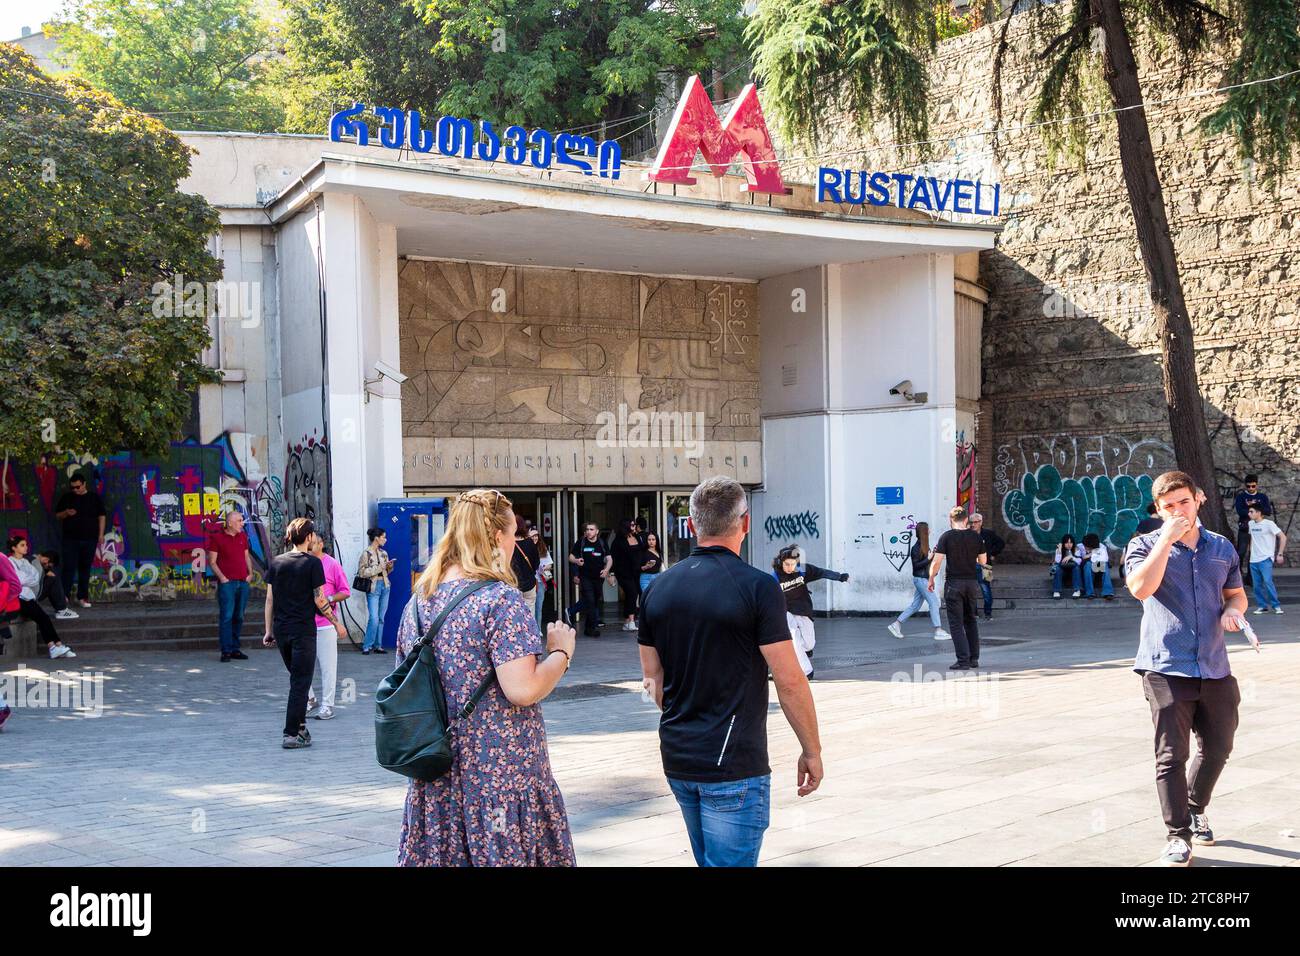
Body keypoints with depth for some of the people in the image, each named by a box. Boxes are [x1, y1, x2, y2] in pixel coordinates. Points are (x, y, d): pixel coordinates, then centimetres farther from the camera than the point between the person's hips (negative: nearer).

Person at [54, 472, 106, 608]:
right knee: (69, 567, -5)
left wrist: (101, 534, -1)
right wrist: (66, 513, -12)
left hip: (89, 539, 0)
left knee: (85, 568, 5)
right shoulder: (66, 497, 6)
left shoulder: (95, 498, 4)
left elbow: (102, 516, 5)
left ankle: (83, 596, 11)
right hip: (70, 539, 0)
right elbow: (57, 515, 10)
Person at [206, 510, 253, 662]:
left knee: (239, 617, 8)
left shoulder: (243, 536, 14)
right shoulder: (217, 537, -3)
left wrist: (250, 573, 9)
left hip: (243, 582, 6)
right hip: (227, 583, -6)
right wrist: (222, 577, -12)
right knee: (226, 617, -8)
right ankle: (226, 651, -6)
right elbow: (212, 561, -3)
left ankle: (235, 649, 14)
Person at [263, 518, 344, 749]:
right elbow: (320, 600, -10)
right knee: (301, 682, 1)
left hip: (281, 630, 5)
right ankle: (291, 734, 0)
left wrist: (269, 631, 12)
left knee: (297, 678, 20)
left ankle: (300, 725, 21)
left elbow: (270, 599, 6)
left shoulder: (276, 562, 5)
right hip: (303, 630, -5)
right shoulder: (313, 563, -9)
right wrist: (337, 624, 2)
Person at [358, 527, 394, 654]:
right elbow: (362, 572, -11)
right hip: (373, 587, -6)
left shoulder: (384, 553, 11)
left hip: (385, 586, 6)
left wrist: (389, 567, -1)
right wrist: (379, 568, -15)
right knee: (374, 618, -11)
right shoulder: (366, 553, -6)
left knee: (381, 618, 7)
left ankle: (378, 645, 13)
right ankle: (367, 646, 0)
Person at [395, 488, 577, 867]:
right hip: (502, 771, -7)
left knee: (441, 853, 13)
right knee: (508, 852, 5)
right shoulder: (501, 599, -16)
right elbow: (523, 690, -23)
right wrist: (561, 651, -7)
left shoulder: (420, 599, 6)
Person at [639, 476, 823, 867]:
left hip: (677, 759, 7)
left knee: (710, 860, 21)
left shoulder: (657, 588, 4)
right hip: (733, 763, -6)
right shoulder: (757, 587, -14)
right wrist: (812, 751, -2)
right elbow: (789, 681, -13)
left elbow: (653, 679, 11)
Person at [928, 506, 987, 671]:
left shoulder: (946, 537, -8)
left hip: (954, 583, -4)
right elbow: (982, 561, 10)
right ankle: (974, 658, 19)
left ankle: (963, 660, -5)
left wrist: (931, 579, 2)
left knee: (956, 623, 0)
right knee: (971, 620, 17)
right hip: (972, 582, 4)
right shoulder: (975, 537, 2)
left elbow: (937, 561, -11)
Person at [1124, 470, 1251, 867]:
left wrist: (1233, 610, -1)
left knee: (1217, 748, 15)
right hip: (1167, 670, -5)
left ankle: (1195, 810, 40)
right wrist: (1167, 538, -19)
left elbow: (1236, 593, 24)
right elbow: (1140, 588, -20)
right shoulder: (1145, 545, -1)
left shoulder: (1222, 547, 12)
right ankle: (1178, 835, 5)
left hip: (1215, 669, 5)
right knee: (1172, 755, -4)